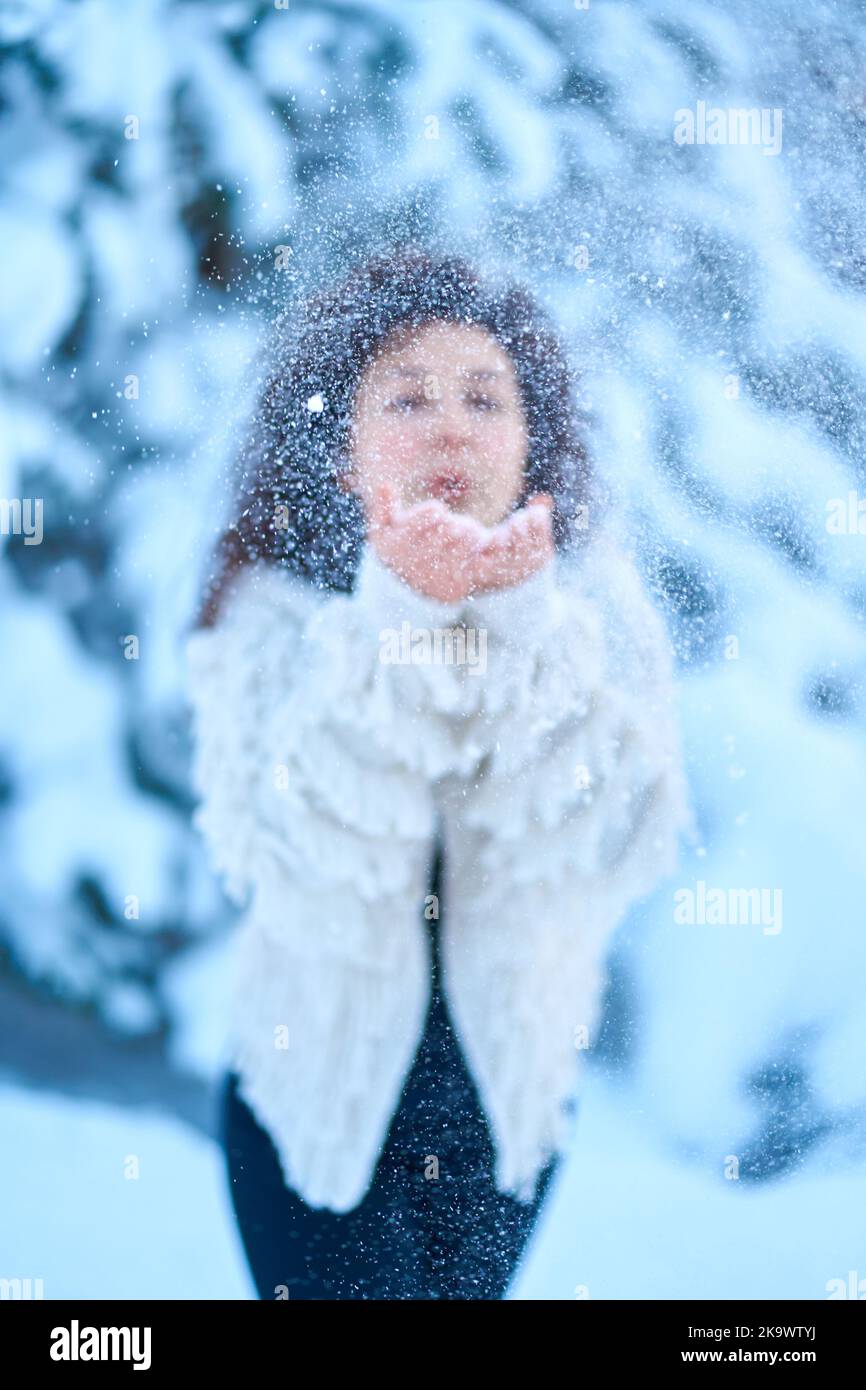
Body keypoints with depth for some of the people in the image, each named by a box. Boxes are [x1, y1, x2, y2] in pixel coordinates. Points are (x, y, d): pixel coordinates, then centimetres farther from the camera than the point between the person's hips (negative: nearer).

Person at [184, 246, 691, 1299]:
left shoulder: (592, 598, -12)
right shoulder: (268, 611, -16)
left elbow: (617, 849, -26)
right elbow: (311, 869, -31)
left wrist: (519, 621, -36)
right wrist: (397, 622, -40)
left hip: (511, 1090, 2)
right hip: (319, 1096, -2)